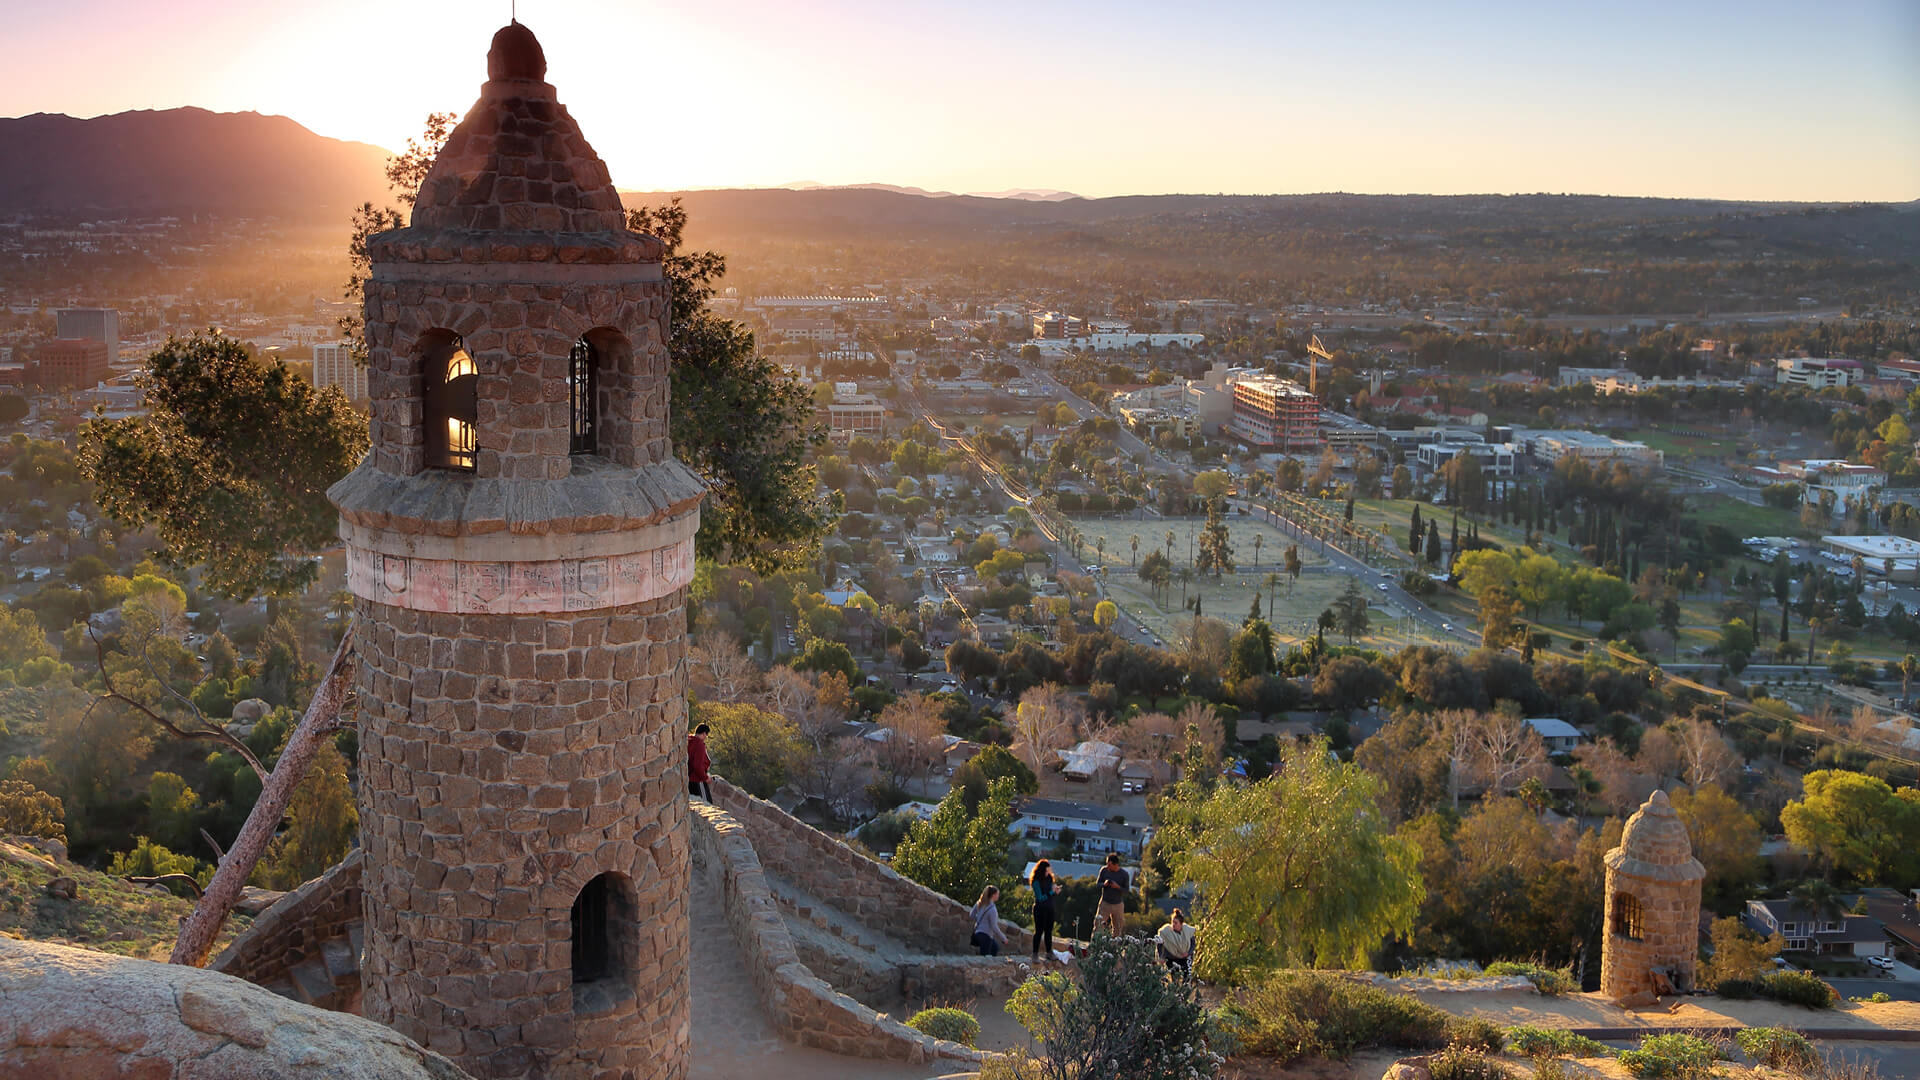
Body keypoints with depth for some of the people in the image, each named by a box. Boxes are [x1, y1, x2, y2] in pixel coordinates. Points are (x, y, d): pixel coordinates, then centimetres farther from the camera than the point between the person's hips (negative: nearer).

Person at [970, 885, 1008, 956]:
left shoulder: (979, 903, -2)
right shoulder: (992, 909, -24)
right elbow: (994, 927, -20)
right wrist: (1003, 938, -8)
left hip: (977, 932, 9)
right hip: (985, 935, -9)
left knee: (995, 947, 28)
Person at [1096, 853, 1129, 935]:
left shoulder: (1124, 874, -8)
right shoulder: (1104, 871, -5)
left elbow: (1126, 891, -4)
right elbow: (1098, 884, 3)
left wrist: (1117, 887, -23)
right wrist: (1104, 884, -20)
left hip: (1118, 904, 0)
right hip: (1105, 903, 0)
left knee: (1117, 927, 7)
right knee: (1098, 925, -8)